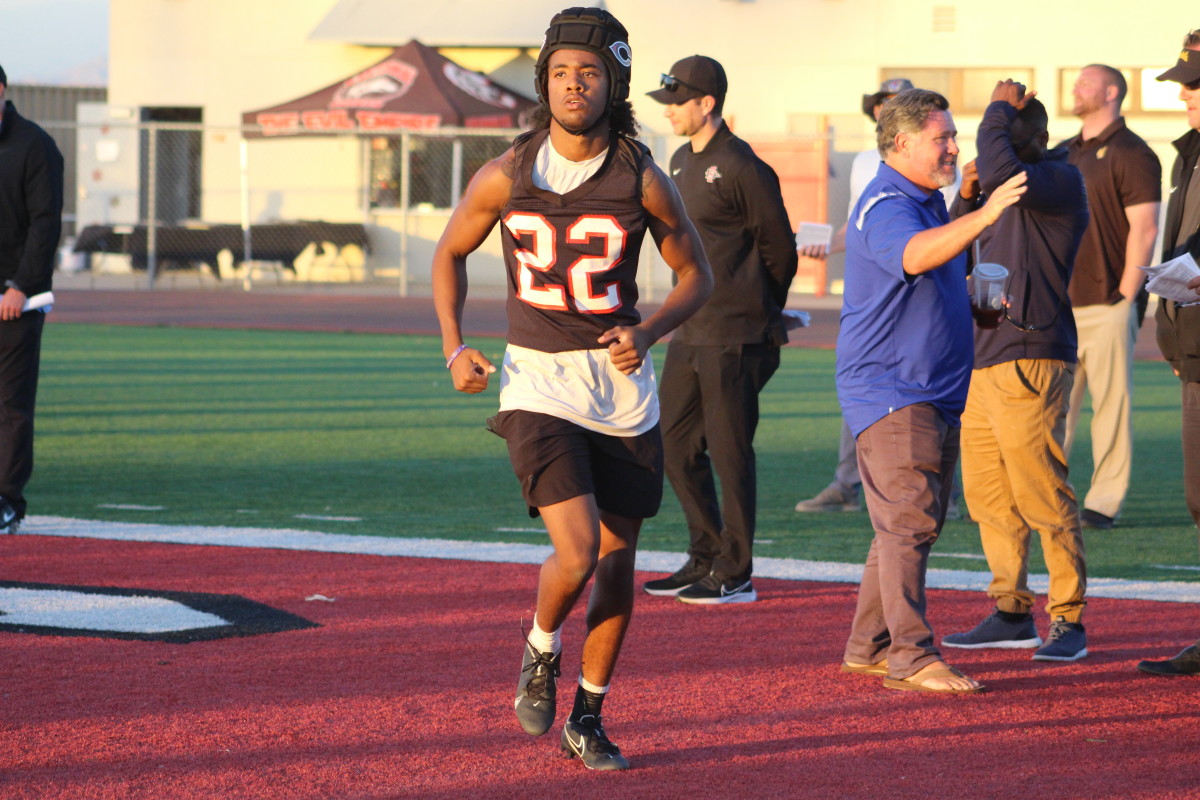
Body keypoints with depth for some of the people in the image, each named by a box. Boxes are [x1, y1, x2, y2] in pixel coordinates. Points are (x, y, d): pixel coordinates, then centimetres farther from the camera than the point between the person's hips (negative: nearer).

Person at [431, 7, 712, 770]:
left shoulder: (642, 178, -6)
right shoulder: (507, 175, -6)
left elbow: (697, 273, 5)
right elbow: (450, 253, 10)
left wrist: (647, 332, -12)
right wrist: (455, 348, -1)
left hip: (622, 386, 2)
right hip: (538, 384, -2)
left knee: (618, 562, 8)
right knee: (577, 552, -18)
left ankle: (588, 720, 24)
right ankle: (541, 652, 13)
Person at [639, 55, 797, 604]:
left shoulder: (743, 168, -13)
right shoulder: (682, 162, 14)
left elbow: (780, 251, -8)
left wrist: (760, 319, 2)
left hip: (734, 338, -9)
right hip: (688, 332, 9)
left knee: (729, 450, -4)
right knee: (675, 443, 11)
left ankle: (735, 575, 2)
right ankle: (705, 559, 21)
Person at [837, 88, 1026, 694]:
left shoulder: (930, 202, 18)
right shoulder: (884, 207, -15)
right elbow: (914, 256, -38)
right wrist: (984, 216, -50)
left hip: (938, 392, 10)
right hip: (888, 389, -10)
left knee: (913, 522, 11)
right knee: (910, 519, -16)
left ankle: (868, 646, 18)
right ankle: (910, 655, -18)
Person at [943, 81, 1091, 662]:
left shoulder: (1061, 179, -6)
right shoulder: (1001, 197, 21)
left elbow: (1001, 172, -26)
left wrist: (998, 112, -9)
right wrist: (965, 198, 8)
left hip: (1029, 362, -9)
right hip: (981, 362, 9)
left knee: (1042, 496, -8)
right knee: (988, 498, 9)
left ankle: (1067, 622, -4)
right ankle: (1012, 613, 17)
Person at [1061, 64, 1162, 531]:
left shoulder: (1131, 154, -5)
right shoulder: (1065, 154, 18)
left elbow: (1144, 229, -10)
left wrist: (1125, 296, -13)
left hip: (1106, 305, -7)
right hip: (1060, 304, 7)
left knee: (1111, 403, -2)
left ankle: (1105, 501, 1)